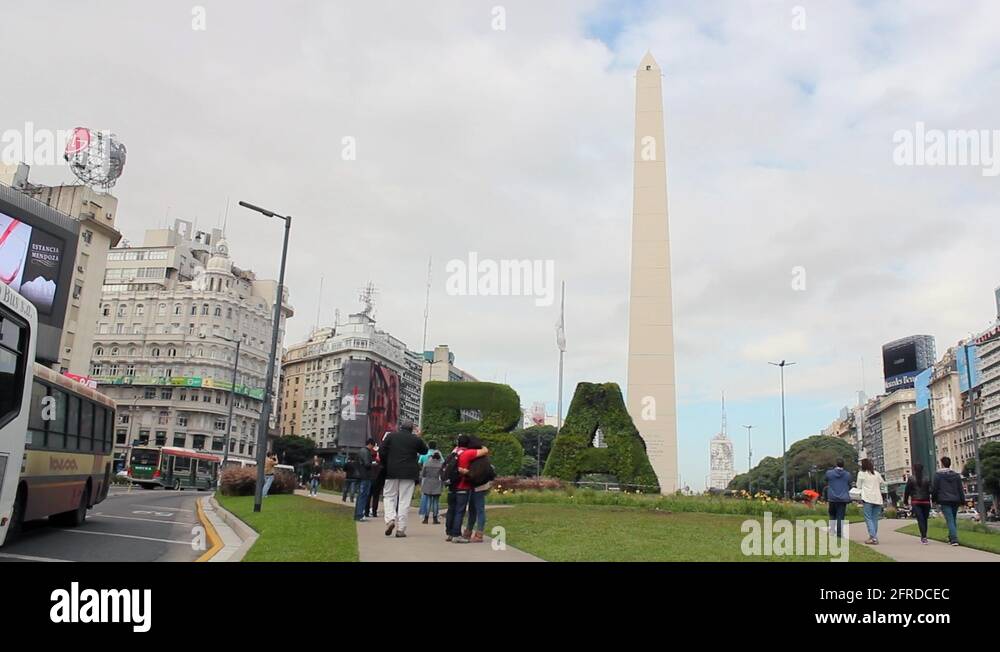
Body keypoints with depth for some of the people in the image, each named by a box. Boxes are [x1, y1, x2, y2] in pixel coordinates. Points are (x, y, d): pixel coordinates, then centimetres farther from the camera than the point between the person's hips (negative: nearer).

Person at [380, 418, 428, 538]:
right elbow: (425, 450, 15)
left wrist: (386, 465, 11)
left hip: (392, 472, 1)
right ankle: (400, 529, 0)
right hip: (409, 474, -1)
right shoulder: (416, 439, 0)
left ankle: (390, 519, -7)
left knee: (389, 496, 15)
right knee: (404, 500, 2)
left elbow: (381, 452, -1)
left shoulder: (390, 436, 2)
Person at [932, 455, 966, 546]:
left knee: (950, 520, -8)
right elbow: (960, 489, 8)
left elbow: (934, 488, -3)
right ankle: (952, 537, 23)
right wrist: (963, 501, 12)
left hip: (945, 501, -5)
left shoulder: (938, 474, -5)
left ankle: (954, 539, -18)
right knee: (953, 519, 16)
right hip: (955, 500, 5)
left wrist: (934, 499, 10)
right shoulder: (956, 475, 7)